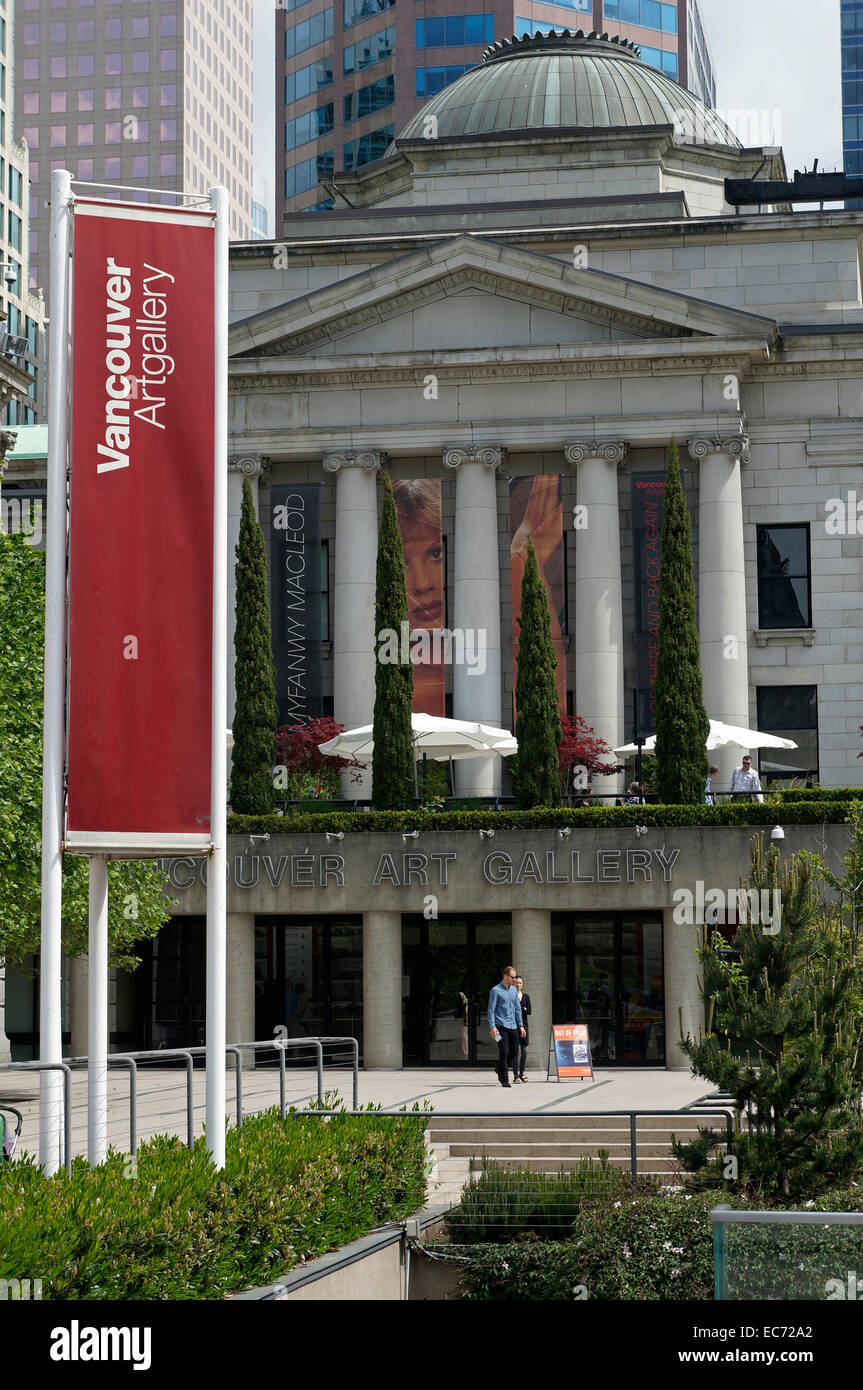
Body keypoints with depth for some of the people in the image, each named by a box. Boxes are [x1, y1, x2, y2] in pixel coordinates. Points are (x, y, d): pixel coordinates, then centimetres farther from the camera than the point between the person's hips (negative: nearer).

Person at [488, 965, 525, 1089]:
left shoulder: (514, 990, 14)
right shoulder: (496, 990, -6)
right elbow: (491, 1010, -7)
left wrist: (520, 1025, 15)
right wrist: (492, 1027, -15)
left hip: (513, 1026, 7)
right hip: (501, 1026, -7)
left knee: (514, 1050, 6)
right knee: (504, 1052, -8)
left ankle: (501, 1070, 28)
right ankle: (504, 1080, -3)